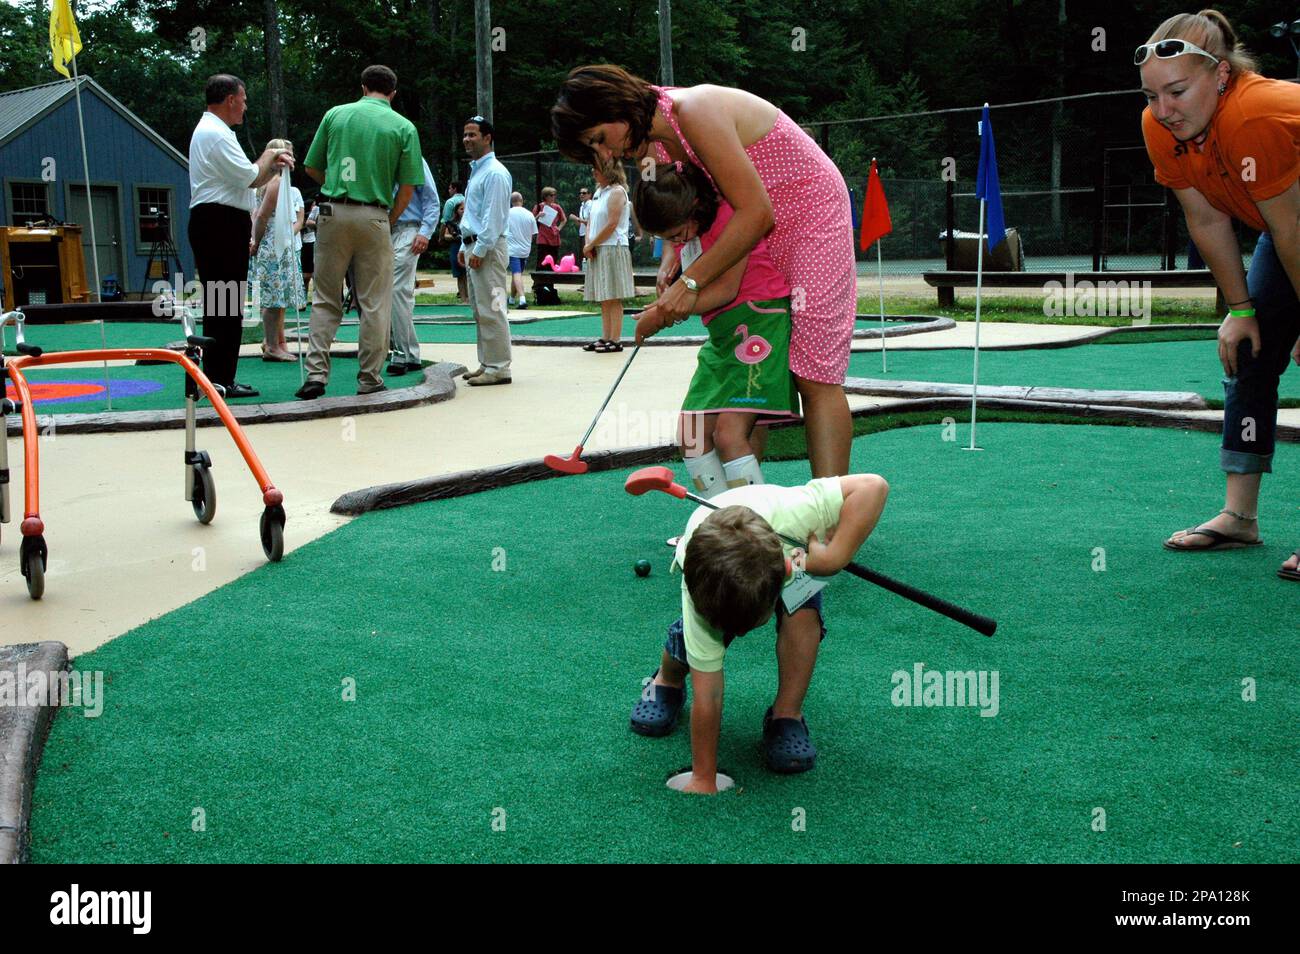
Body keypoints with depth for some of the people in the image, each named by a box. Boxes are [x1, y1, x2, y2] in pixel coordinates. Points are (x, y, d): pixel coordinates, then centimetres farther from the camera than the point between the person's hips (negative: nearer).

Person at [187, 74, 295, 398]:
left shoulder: (212, 131, 23)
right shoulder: (215, 133, -11)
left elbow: (244, 180, 23)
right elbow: (249, 177, -13)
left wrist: (274, 166, 11)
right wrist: (269, 156, 4)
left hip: (218, 224, 11)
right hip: (220, 223, -11)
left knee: (224, 305, 11)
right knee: (224, 305, -10)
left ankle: (220, 377, 15)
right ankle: (218, 380, -9)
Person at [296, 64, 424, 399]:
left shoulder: (335, 114, 7)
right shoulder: (404, 127, 2)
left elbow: (312, 168, 11)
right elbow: (407, 187, -1)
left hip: (333, 212, 2)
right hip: (374, 217, -1)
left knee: (325, 299, 7)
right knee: (374, 303, 6)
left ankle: (316, 374, 0)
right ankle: (370, 379, 8)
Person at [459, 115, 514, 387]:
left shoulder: (495, 173, -11)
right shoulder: (476, 171, 20)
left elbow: (493, 216, -17)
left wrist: (480, 250, -19)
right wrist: (465, 247, 19)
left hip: (488, 248, -10)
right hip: (474, 246, 10)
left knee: (490, 310, -10)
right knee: (480, 310, 12)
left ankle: (498, 368, -8)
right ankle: (487, 364, 17)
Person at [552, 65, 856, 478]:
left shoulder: (695, 110, -26)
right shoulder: (654, 142, 1)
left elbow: (756, 213, -28)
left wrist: (691, 281, -26)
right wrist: (670, 261, -7)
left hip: (811, 216, -8)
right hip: (757, 232, 9)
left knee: (814, 375, -15)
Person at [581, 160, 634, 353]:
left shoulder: (617, 192, -7)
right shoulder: (599, 193, 18)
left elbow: (612, 224, -14)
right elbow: (592, 222, 17)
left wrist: (591, 245, -10)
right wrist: (588, 244, 0)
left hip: (613, 249, -8)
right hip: (598, 251, 8)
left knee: (613, 298, -8)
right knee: (603, 299, 9)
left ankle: (615, 340, -7)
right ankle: (605, 337, 13)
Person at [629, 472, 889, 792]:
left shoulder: (791, 515, -48)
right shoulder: (697, 594, -41)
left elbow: (872, 486, -46)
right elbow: (708, 696, -35)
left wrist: (834, 557, -49)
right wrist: (704, 780, -30)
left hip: (792, 555, 0)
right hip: (711, 573, 0)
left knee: (803, 616, -30)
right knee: (694, 639, -22)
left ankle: (787, 715, -10)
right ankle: (667, 683, 13)